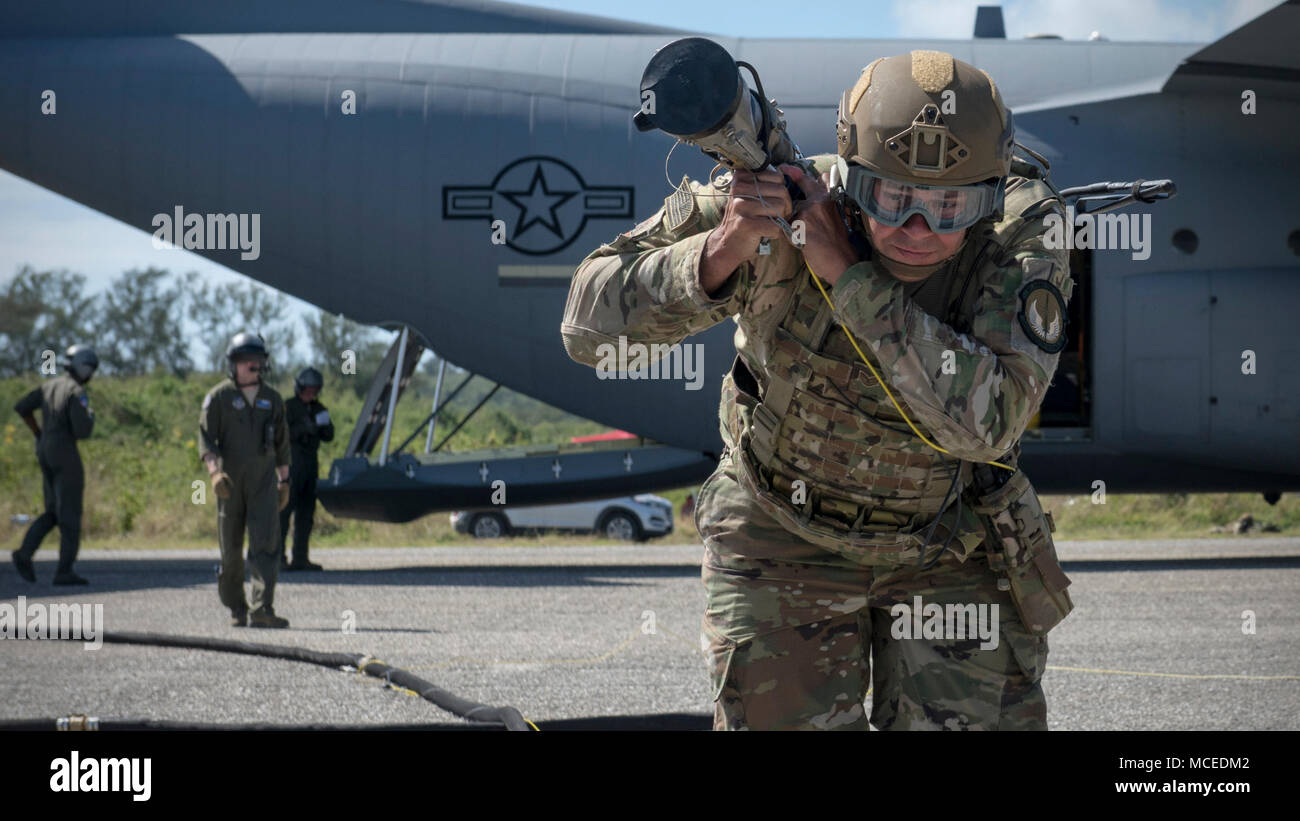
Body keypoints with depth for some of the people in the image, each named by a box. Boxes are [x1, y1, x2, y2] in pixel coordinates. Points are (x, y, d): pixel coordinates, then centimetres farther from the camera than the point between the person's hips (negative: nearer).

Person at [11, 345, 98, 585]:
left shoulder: (50, 386, 12)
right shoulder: (77, 392, -15)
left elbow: (21, 407, 16)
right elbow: (82, 431, -21)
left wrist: (39, 435, 20)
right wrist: (90, 417, 2)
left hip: (46, 453, 8)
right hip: (65, 455, -8)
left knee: (54, 513, 15)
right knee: (71, 515, -2)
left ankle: (25, 553, -3)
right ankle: (64, 572, -2)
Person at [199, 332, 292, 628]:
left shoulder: (271, 398, 10)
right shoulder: (218, 397, -1)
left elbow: (281, 442, 19)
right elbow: (206, 439, -7)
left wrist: (284, 481, 18)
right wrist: (215, 472, -22)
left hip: (263, 482, 2)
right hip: (230, 483, -2)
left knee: (266, 543, -13)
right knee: (231, 550, 4)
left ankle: (262, 609, -20)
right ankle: (236, 610, 19)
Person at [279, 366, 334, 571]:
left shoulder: (318, 409, 14)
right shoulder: (288, 406, -5)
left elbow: (328, 437, 12)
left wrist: (326, 424, -9)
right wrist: (306, 428, -25)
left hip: (310, 463, 7)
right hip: (292, 463, -7)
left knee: (306, 511, 5)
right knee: (285, 510, -10)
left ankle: (300, 558, 7)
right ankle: (278, 556, -11)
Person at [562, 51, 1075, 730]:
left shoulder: (1025, 237, -25)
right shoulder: (771, 207, -25)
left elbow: (983, 421, -38)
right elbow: (592, 329, -25)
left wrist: (848, 273, -41)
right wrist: (719, 253, -43)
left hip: (949, 543, 1)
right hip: (783, 539, 0)